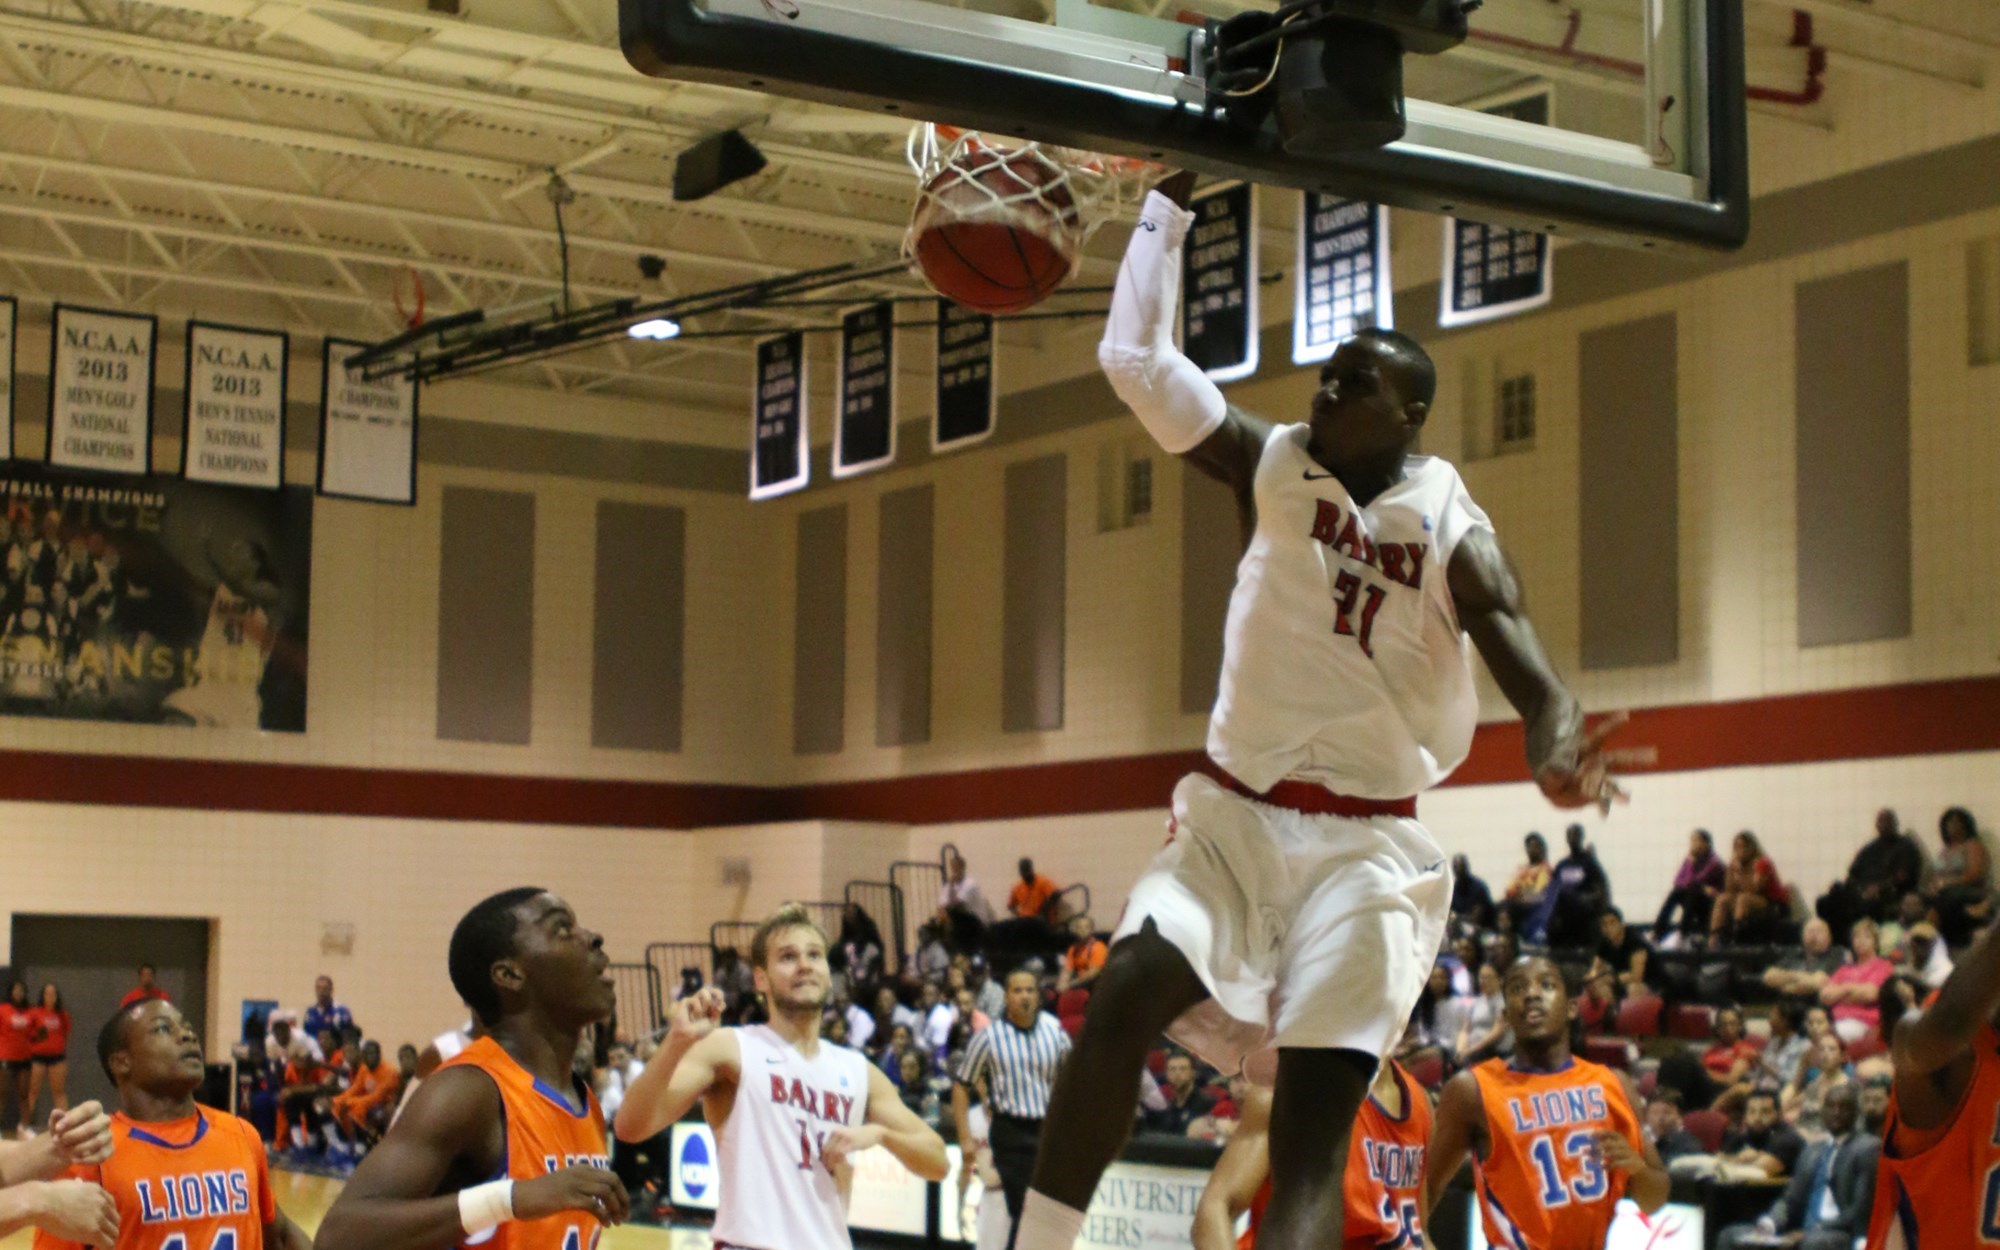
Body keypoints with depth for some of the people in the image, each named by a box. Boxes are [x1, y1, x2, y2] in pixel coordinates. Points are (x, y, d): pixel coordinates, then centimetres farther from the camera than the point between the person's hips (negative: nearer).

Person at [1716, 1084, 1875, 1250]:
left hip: (1842, 1234, -7)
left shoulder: (1868, 1149, 1)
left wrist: (1811, 1232, -17)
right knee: (1730, 1235, -9)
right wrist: (1768, 1223, -5)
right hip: (1801, 1232, 7)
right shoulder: (1812, 1151, 23)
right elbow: (1791, 1199, 18)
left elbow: (1860, 1211, -8)